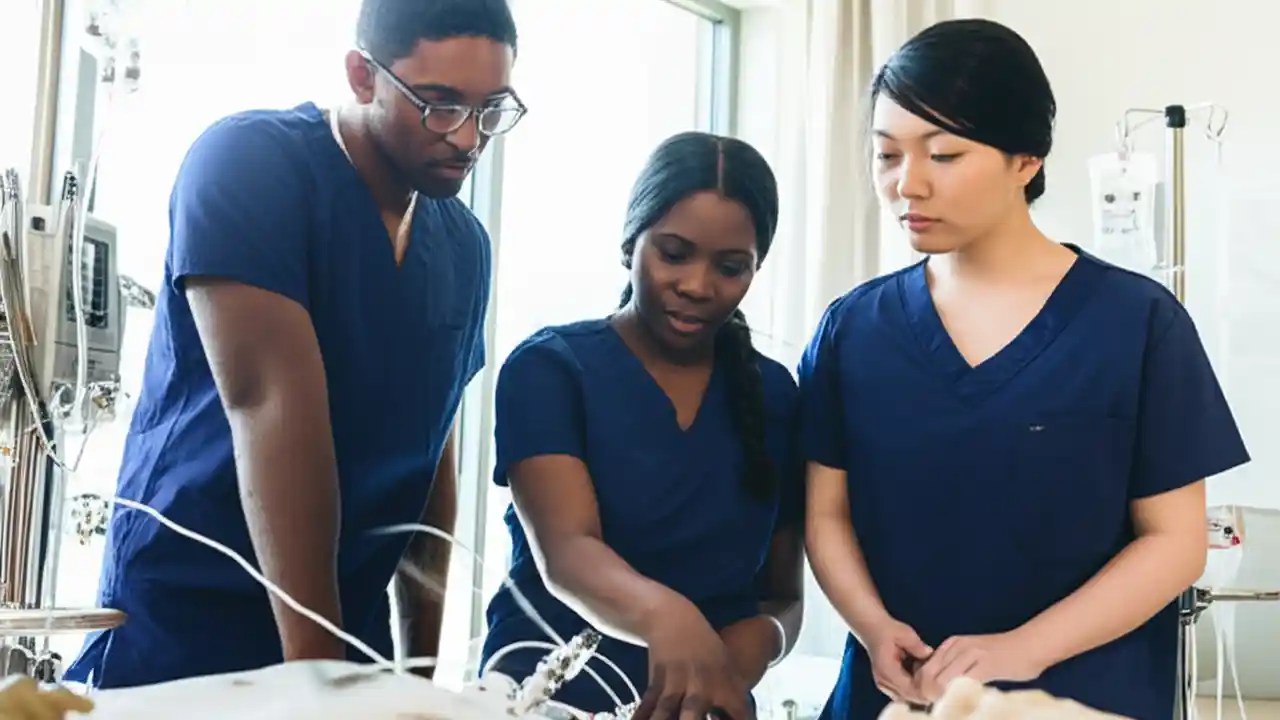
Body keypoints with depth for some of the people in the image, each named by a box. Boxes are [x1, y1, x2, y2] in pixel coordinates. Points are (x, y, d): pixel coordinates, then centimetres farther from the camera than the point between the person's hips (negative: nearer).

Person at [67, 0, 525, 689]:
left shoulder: (465, 245, 5)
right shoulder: (248, 165, -14)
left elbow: (430, 455, 8)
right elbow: (272, 407, -21)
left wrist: (424, 658, 6)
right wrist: (313, 658, -23)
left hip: (353, 626, 6)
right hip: (183, 625, -6)